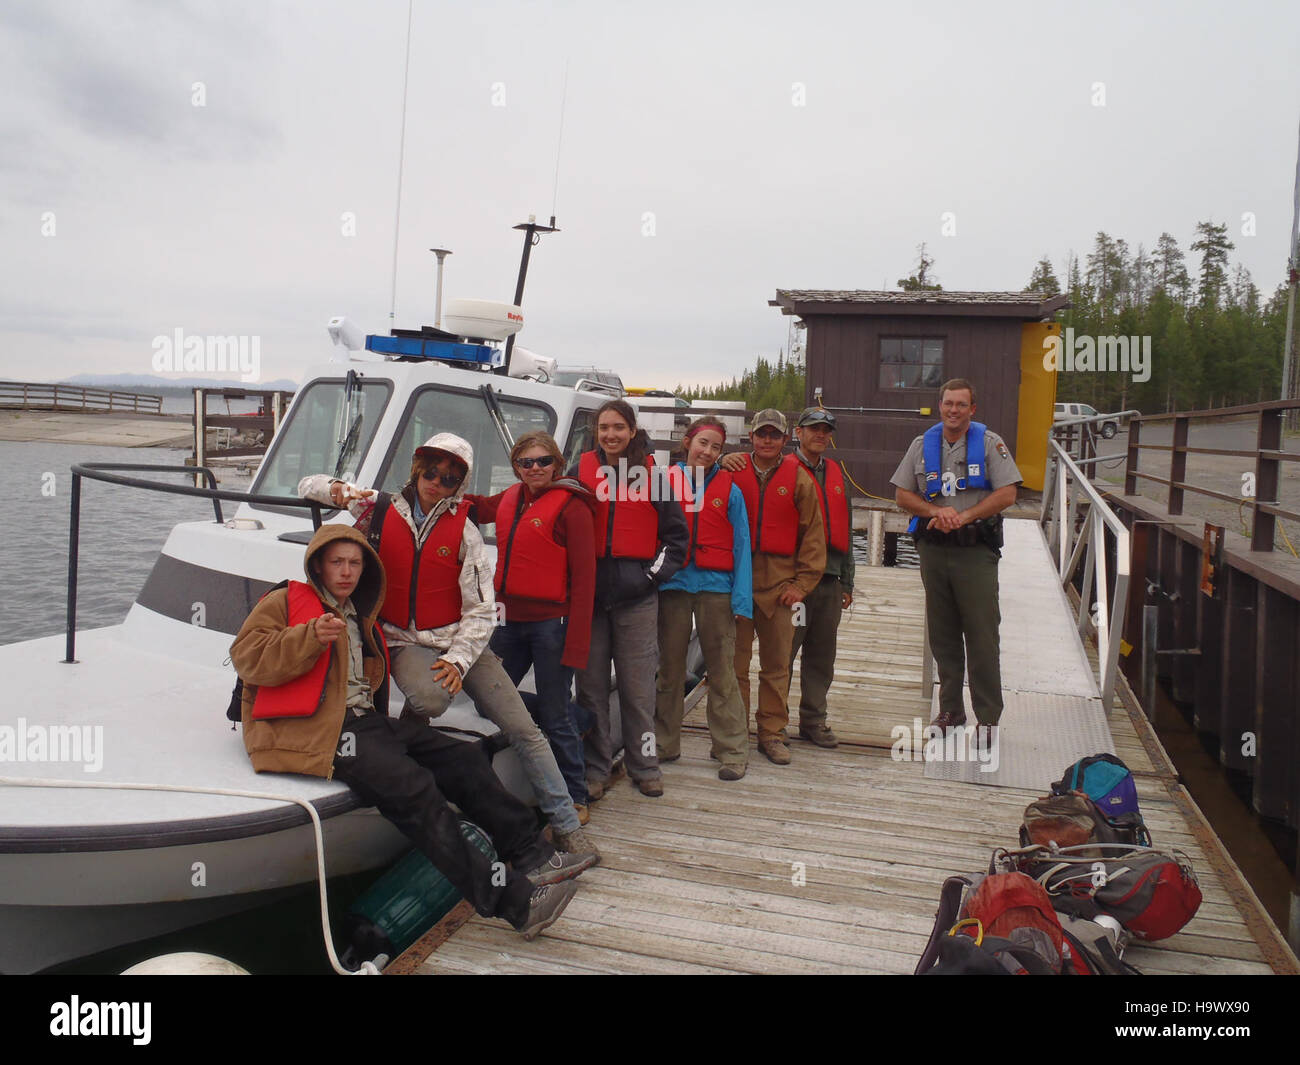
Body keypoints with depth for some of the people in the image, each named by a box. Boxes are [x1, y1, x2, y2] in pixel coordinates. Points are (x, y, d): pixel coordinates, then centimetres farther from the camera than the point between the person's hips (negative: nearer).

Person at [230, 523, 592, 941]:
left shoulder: (361, 618, 30)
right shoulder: (284, 602, 8)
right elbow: (247, 657, -7)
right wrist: (311, 637, -21)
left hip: (367, 719, 9)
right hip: (317, 730, -9)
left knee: (463, 758, -6)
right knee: (412, 785, -28)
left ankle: (533, 858, -7)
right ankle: (512, 899, -33)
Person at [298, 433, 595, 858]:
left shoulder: (463, 529, 0)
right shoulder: (379, 509, 3)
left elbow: (482, 608, -1)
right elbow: (308, 486, 12)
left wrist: (458, 660, -14)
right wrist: (336, 490, -11)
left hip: (462, 639, 1)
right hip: (405, 641, -1)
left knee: (523, 728, -8)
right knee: (430, 698, -36)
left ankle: (567, 827, 3)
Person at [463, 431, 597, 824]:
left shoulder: (570, 506, -9)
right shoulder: (510, 499, 10)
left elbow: (584, 577, -12)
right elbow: (479, 508, 33)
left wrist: (575, 642, -16)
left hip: (551, 625, -7)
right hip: (510, 621, 7)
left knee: (553, 716, 1)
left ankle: (575, 799, 18)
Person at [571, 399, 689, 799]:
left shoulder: (652, 475, 4)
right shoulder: (581, 472, 7)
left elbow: (677, 533, 9)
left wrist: (656, 572, 0)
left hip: (636, 594, -1)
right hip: (588, 592, 1)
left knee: (638, 687, 3)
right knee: (591, 685, 5)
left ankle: (644, 766, 17)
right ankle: (595, 769, 16)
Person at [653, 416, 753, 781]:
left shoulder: (729, 490, 5)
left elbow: (741, 546, 2)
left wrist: (742, 598, -6)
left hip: (715, 587, -1)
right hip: (673, 585, 1)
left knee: (722, 672, -1)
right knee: (669, 669, 10)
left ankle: (732, 751, 7)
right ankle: (665, 745, 22)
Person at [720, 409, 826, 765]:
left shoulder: (799, 479, 5)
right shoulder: (733, 469, 7)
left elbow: (813, 535, 5)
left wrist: (802, 583, -1)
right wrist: (720, 467, -5)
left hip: (780, 583, 0)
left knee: (776, 664, 7)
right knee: (734, 661, 5)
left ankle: (772, 733, 19)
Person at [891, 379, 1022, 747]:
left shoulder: (989, 443, 1)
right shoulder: (923, 444, 10)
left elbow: (1006, 495, -5)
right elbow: (903, 495, 9)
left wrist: (963, 517, -14)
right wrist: (936, 511, -9)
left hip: (976, 551, -3)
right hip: (933, 550, 3)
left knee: (982, 636, -4)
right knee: (942, 635, 9)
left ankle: (987, 717, 4)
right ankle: (950, 709, 20)